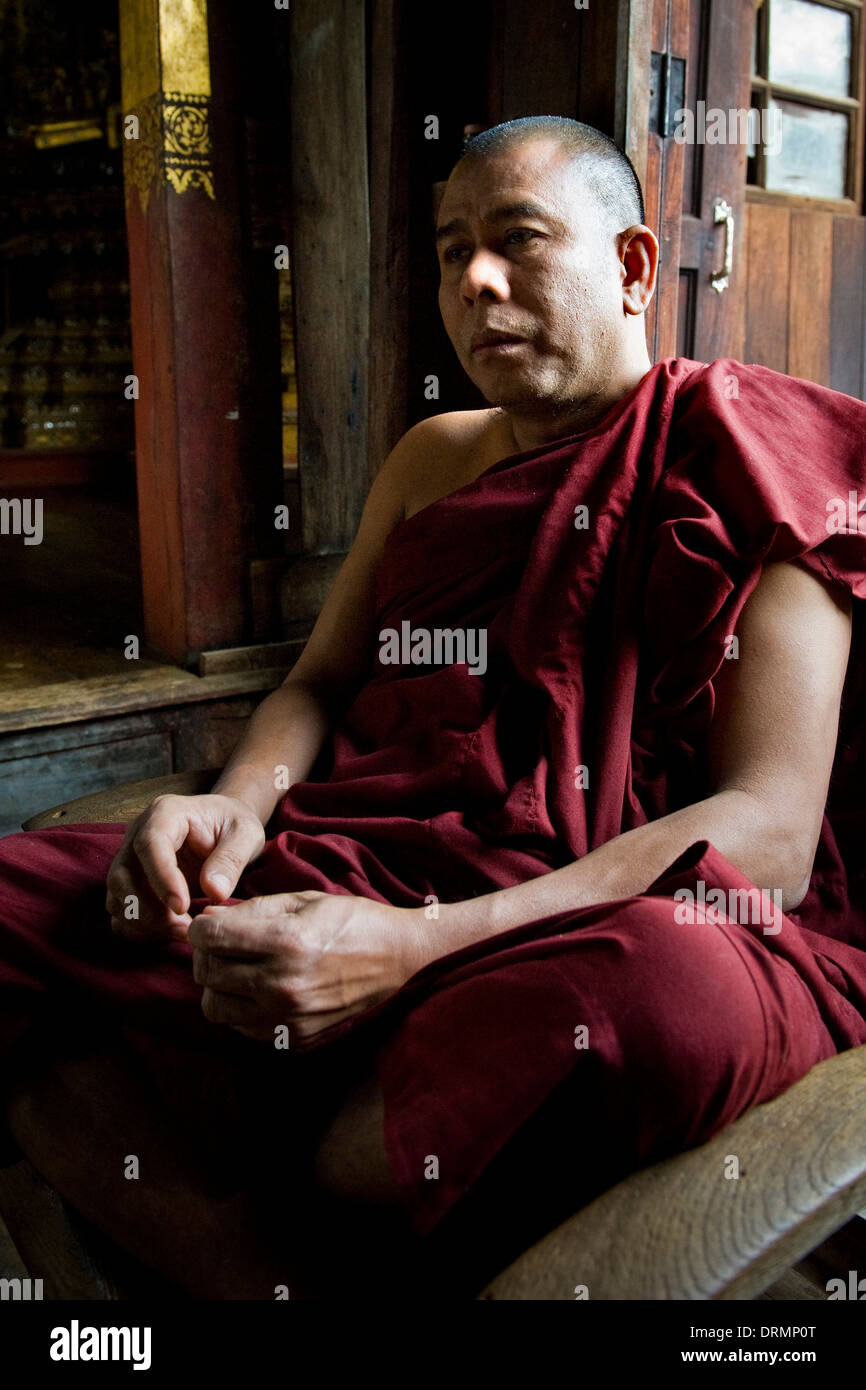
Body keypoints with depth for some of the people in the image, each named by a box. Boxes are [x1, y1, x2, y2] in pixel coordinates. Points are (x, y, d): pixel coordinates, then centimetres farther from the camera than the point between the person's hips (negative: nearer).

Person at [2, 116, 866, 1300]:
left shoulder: (741, 457, -1)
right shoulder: (431, 459, 19)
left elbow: (770, 831, -13)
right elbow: (319, 684, 21)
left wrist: (420, 948, -25)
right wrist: (238, 802, -5)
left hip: (644, 915, -4)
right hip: (380, 871, 5)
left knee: (657, 988, -40)